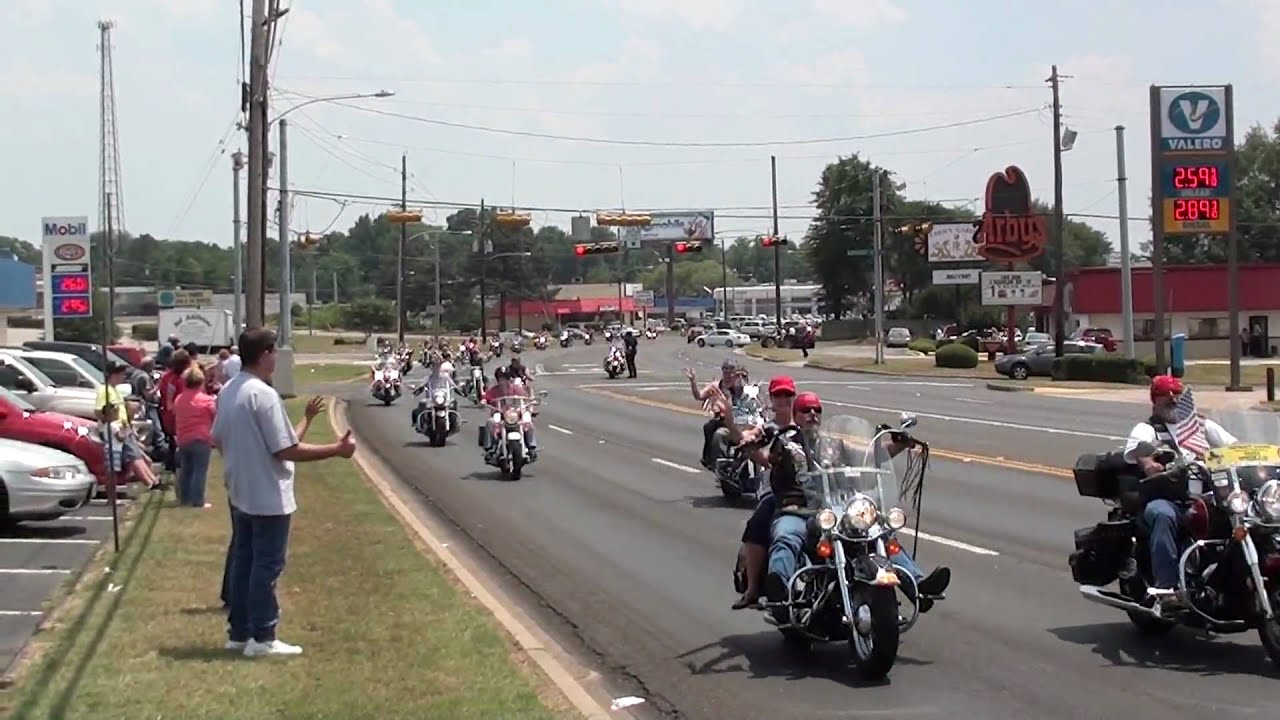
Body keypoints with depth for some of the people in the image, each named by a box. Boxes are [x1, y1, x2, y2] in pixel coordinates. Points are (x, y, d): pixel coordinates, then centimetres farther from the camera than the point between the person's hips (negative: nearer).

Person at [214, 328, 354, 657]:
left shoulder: (227, 393, 6)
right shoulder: (264, 395, -21)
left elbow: (218, 440, 15)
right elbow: (287, 450, -22)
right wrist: (336, 449, -16)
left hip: (240, 494, 9)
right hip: (269, 496, -9)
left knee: (243, 560, 14)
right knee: (267, 565, -1)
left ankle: (239, 632, 19)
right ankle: (262, 637, 3)